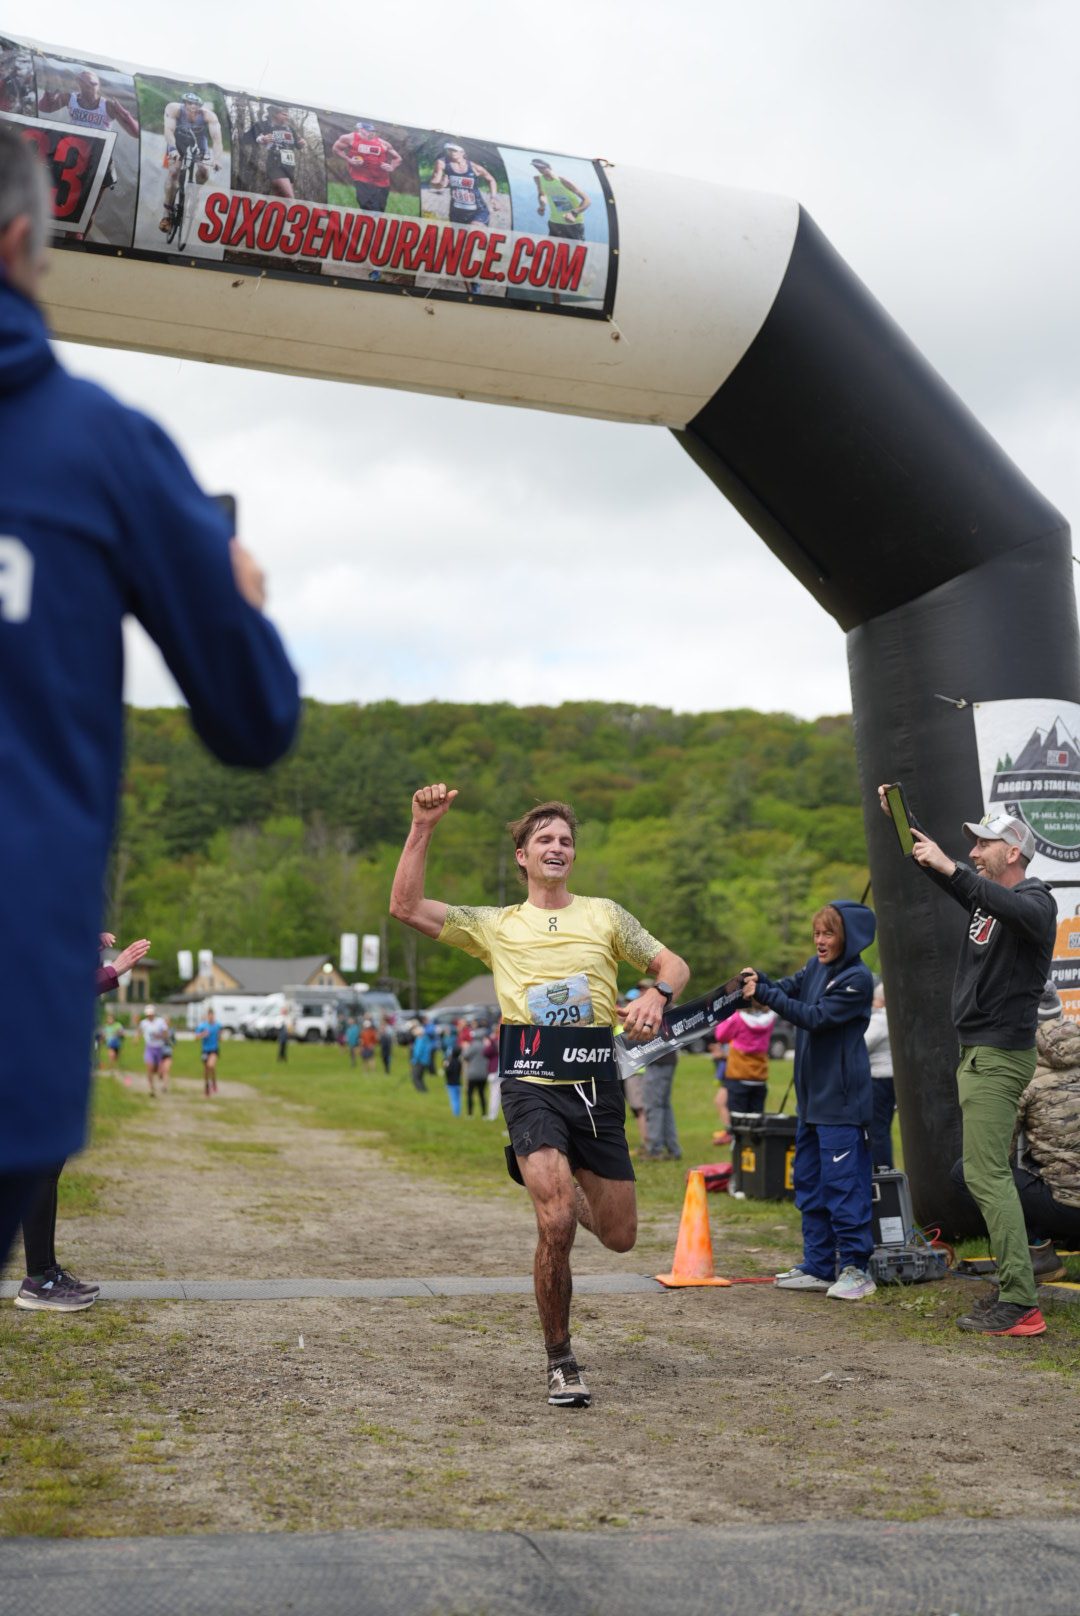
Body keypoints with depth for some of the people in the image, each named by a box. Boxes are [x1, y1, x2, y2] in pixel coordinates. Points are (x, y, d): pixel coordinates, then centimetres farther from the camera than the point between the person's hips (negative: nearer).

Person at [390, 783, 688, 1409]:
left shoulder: (604, 914, 13)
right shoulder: (496, 926, 11)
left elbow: (673, 964, 15)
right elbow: (406, 907, 3)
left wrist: (656, 994, -8)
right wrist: (424, 827, -3)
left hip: (596, 1082, 2)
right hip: (532, 1083, -2)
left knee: (619, 1236, 7)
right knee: (556, 1224, -20)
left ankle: (571, 1189, 43)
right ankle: (561, 1362, -2)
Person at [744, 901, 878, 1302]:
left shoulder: (857, 979, -12)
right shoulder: (816, 967, 12)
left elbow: (816, 1017, -19)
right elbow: (789, 988, 1)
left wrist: (766, 994, -22)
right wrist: (760, 982, -19)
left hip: (842, 1099, -9)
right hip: (812, 1095, 9)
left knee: (843, 1182, -8)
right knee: (809, 1182, 13)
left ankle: (857, 1268, -2)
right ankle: (818, 1266, 21)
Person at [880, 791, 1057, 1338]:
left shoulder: (1036, 900, -12)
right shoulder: (984, 893, 14)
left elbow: (1017, 911, -36)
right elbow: (937, 867, 25)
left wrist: (952, 870, -41)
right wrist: (901, 819, 14)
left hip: (1001, 1055, -10)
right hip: (976, 1054, 10)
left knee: (986, 1175, -15)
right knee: (989, 1174, 11)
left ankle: (1021, 1306, -16)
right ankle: (1012, 1292, 15)